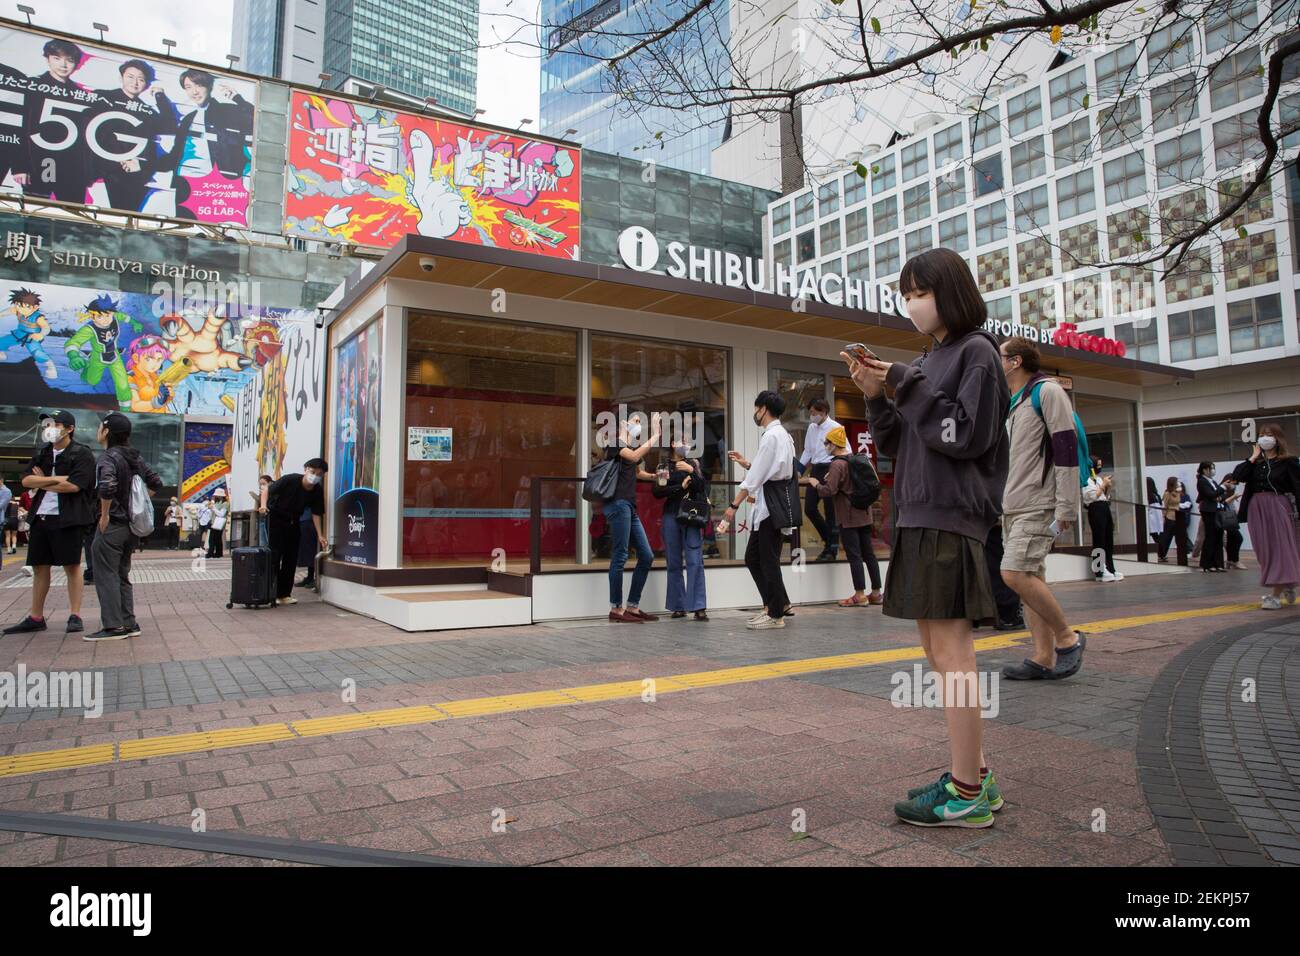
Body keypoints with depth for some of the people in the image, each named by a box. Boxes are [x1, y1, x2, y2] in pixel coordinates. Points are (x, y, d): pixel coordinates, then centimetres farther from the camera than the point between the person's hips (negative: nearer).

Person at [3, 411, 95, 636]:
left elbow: (73, 485, -17)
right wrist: (56, 479, -11)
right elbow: (26, 480, 3)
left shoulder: (82, 454, -6)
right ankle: (36, 618, 19)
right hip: (41, 516, 7)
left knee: (72, 566, -1)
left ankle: (75, 616, 5)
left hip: (68, 519, -7)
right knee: (40, 567, 11)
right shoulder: (42, 452, 14)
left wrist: (42, 482, -4)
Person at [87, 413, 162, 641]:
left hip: (112, 525, -8)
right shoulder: (134, 457, 10)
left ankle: (114, 626, 3)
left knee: (106, 576, 0)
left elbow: (107, 486, -31)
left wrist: (105, 515, -20)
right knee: (122, 575, 15)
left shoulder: (108, 456, -14)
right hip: (131, 525, 8)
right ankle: (129, 623, 17)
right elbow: (155, 483, 16)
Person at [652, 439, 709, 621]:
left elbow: (703, 487, 2)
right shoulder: (664, 467, 12)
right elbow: (657, 492, -2)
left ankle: (699, 607, -13)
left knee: (695, 561, -11)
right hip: (671, 517, 1)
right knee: (674, 563, 2)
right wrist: (681, 487, -7)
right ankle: (678, 606, 9)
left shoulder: (695, 463, 14)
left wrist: (691, 471, -9)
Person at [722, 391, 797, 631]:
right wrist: (745, 463, 17)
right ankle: (779, 604, 21)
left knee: (768, 560, -2)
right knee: (753, 558, 13)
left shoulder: (772, 435, -14)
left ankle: (775, 614, 7)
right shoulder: (782, 434, 16)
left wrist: (734, 505, -16)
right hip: (767, 505, 10)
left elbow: (755, 477, -18)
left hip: (772, 506, -10)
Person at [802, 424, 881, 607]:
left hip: (848, 518, -7)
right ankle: (876, 593, 17)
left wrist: (815, 483, -4)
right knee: (869, 554, 12)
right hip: (865, 514, 7)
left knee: (854, 555, -2)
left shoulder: (837, 465, -15)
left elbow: (829, 491, -21)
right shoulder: (862, 459, 8)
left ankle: (860, 595, 2)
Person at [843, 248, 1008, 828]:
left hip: (951, 519, -9)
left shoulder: (976, 352, -3)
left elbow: (965, 436, -13)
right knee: (940, 651, 10)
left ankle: (967, 796, 1)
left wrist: (905, 387, -12)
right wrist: (876, 396, 2)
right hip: (918, 516, 9)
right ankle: (974, 776, 20)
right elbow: (897, 444, 17)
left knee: (950, 651, -7)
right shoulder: (926, 362, 20)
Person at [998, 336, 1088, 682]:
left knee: (1015, 573, -18)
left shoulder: (1047, 391, -5)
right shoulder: (1012, 404, 20)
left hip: (1038, 507, -9)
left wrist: (1066, 508, -18)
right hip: (1013, 508, 9)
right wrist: (1002, 503, 20)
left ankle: (1067, 638, -1)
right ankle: (1043, 658, 9)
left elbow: (1066, 447, -13)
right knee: (1031, 579, 6)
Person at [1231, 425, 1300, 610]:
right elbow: (1237, 475, -7)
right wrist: (1254, 457, -5)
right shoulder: (1255, 462, 9)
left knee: (1279, 549, -5)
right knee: (1264, 551, 8)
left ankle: (1277, 595, -4)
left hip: (1278, 508, -5)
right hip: (1256, 508, 5)